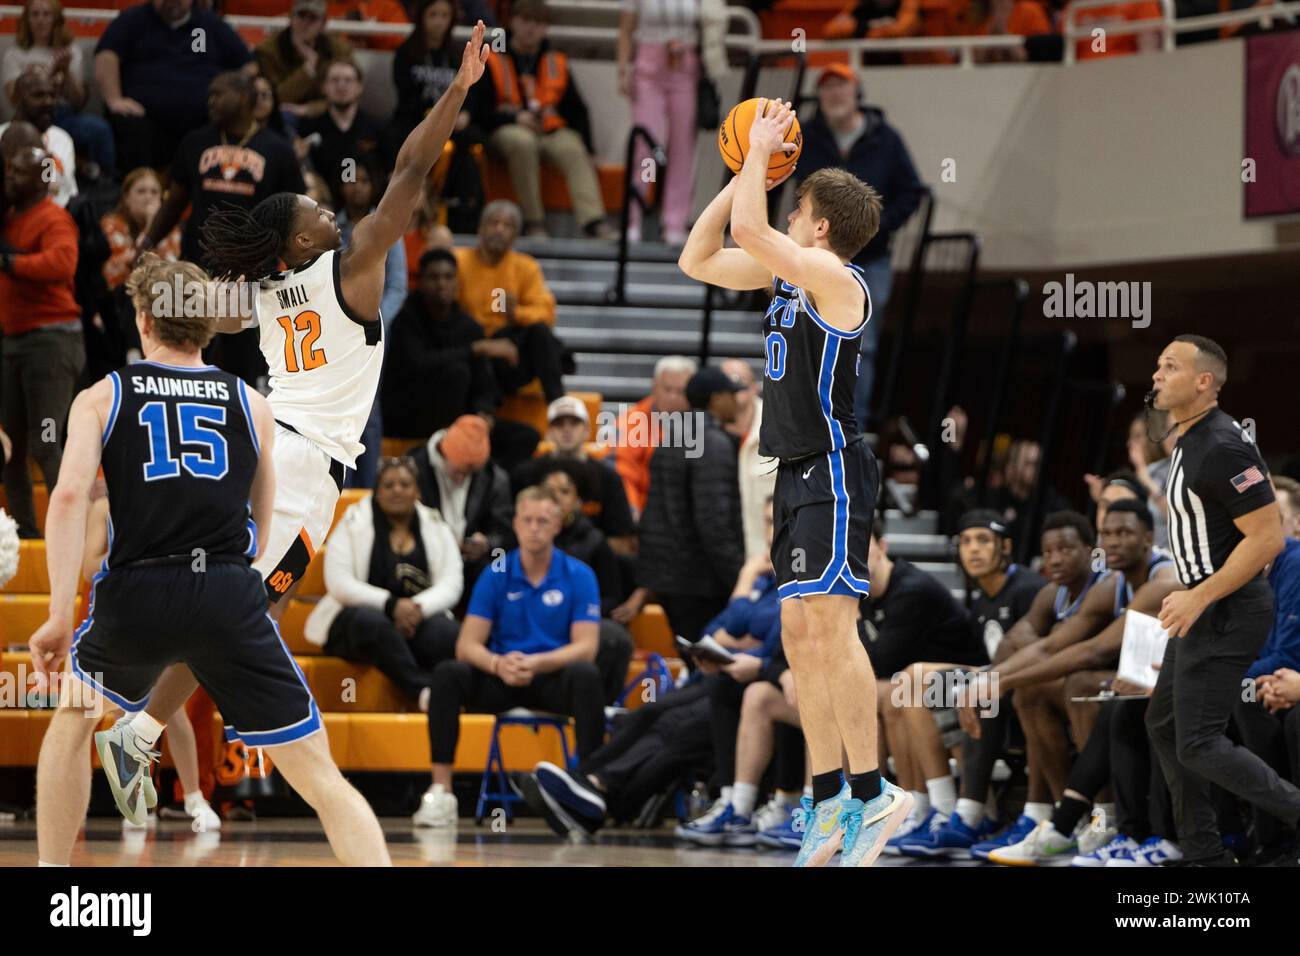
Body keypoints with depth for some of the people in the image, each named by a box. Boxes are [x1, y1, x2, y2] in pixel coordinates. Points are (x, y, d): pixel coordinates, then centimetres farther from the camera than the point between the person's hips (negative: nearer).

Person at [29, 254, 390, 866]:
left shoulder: (103, 397, 13)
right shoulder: (251, 404, 17)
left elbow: (70, 494, -5)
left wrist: (60, 616, -8)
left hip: (136, 593, 0)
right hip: (231, 597, 0)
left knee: (70, 722, 30)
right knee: (320, 777, 2)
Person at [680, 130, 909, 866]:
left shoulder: (833, 276, -12)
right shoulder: (789, 274, 14)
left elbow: (749, 229, -22)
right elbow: (699, 259, 20)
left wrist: (762, 150, -8)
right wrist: (743, 174, 14)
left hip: (833, 468, -10)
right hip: (800, 471, 10)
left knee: (830, 624, -15)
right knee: (801, 635, 9)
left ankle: (871, 795, -16)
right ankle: (830, 799, 13)